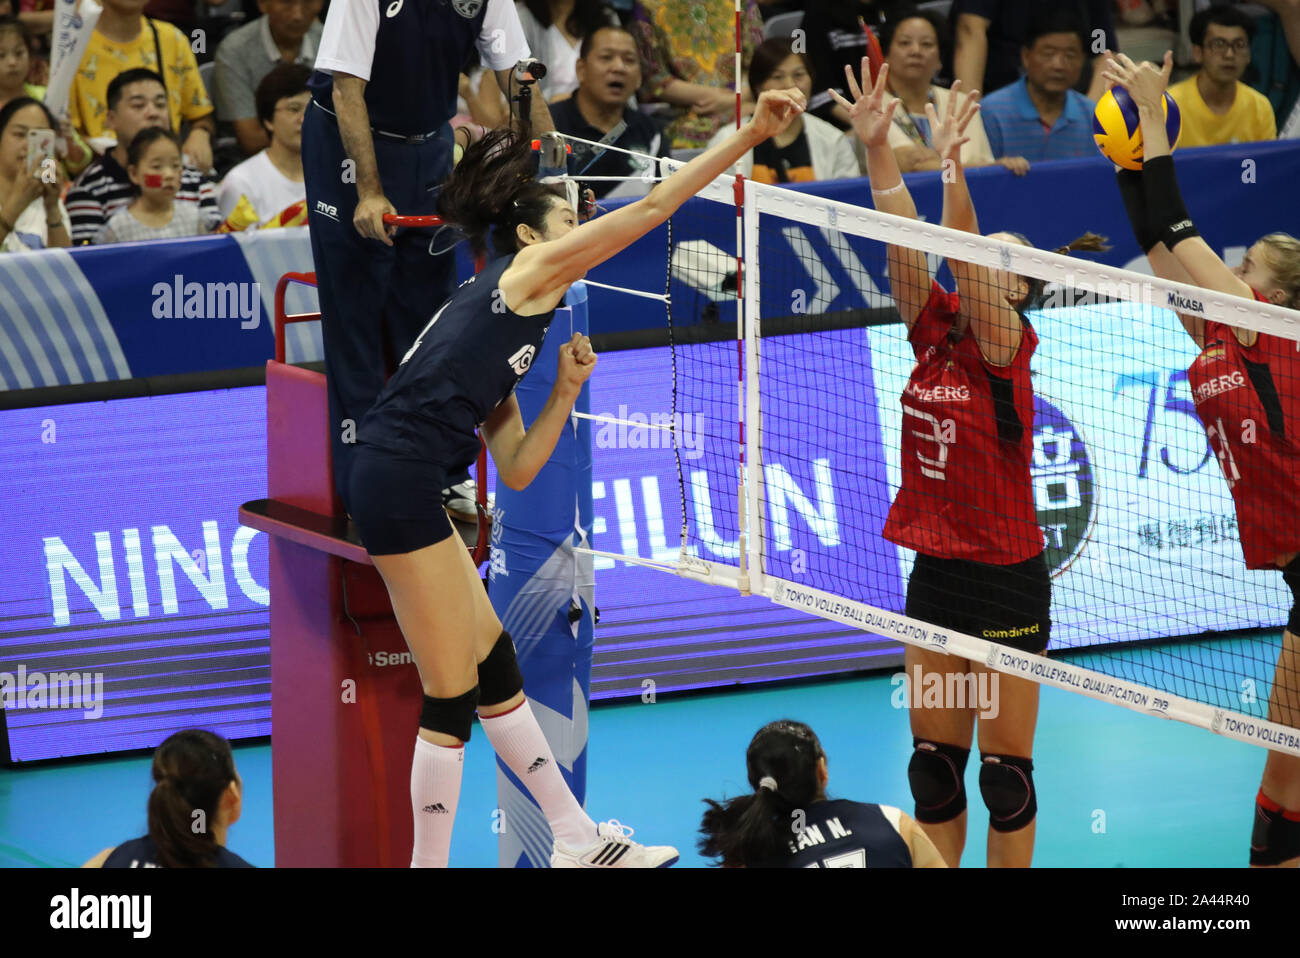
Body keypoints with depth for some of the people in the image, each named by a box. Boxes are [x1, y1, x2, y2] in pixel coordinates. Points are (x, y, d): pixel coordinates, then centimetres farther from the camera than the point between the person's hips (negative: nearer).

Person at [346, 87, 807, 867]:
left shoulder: (501, 318, 25)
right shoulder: (528, 267, 1)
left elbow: (516, 470, 22)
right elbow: (653, 209, -5)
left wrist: (566, 392, 13)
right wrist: (751, 135, -3)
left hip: (399, 488, 10)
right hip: (400, 478, -10)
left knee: (497, 672, 17)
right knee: (455, 700, -3)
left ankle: (577, 842, 27)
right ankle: (431, 866, 4)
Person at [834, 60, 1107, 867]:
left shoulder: (1008, 345, -11)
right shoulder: (934, 331, 5)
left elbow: (966, 261, -26)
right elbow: (908, 244, -4)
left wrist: (951, 165, -36)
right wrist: (877, 146, -15)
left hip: (1005, 582, -6)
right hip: (935, 572, 6)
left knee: (1005, 773, 1)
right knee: (934, 763, 11)